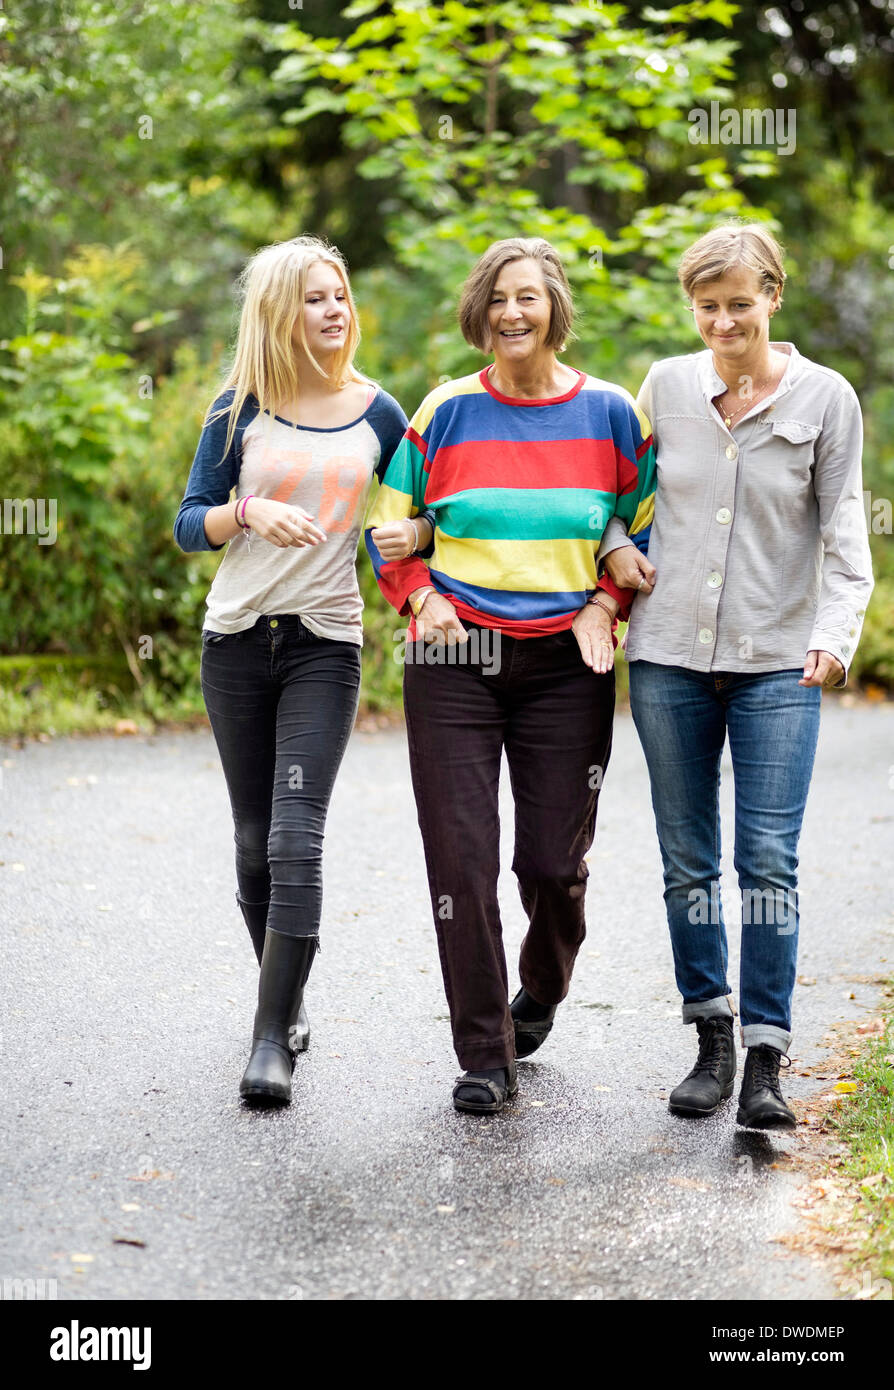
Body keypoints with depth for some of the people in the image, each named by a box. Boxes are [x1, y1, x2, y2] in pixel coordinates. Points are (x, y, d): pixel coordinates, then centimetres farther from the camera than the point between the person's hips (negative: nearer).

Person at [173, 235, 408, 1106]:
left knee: (295, 839, -13)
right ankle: (286, 999, 29)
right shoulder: (243, 408, 1)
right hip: (238, 640, 1)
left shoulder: (376, 412, 3)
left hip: (326, 643, -1)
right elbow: (188, 525, 2)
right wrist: (252, 515, -17)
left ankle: (272, 1039, -9)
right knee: (255, 840, 9)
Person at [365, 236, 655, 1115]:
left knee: (555, 862, 2)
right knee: (460, 860, -5)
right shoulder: (445, 412, 3)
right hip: (454, 660, 0)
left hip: (566, 663, 0)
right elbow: (389, 524, 13)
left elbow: (648, 529, 12)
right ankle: (485, 1057, 6)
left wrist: (605, 604, -2)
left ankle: (541, 992, 35)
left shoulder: (610, 414, 3)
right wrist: (422, 596, -3)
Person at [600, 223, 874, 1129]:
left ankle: (765, 1061, -3)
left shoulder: (824, 398, -1)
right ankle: (711, 1041, 20)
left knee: (769, 862, -9)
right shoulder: (666, 385, 5)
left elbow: (844, 533, 0)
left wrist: (836, 633, -15)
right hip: (669, 655, 3)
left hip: (777, 664, -2)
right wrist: (612, 543, 1)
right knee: (687, 863, 7)